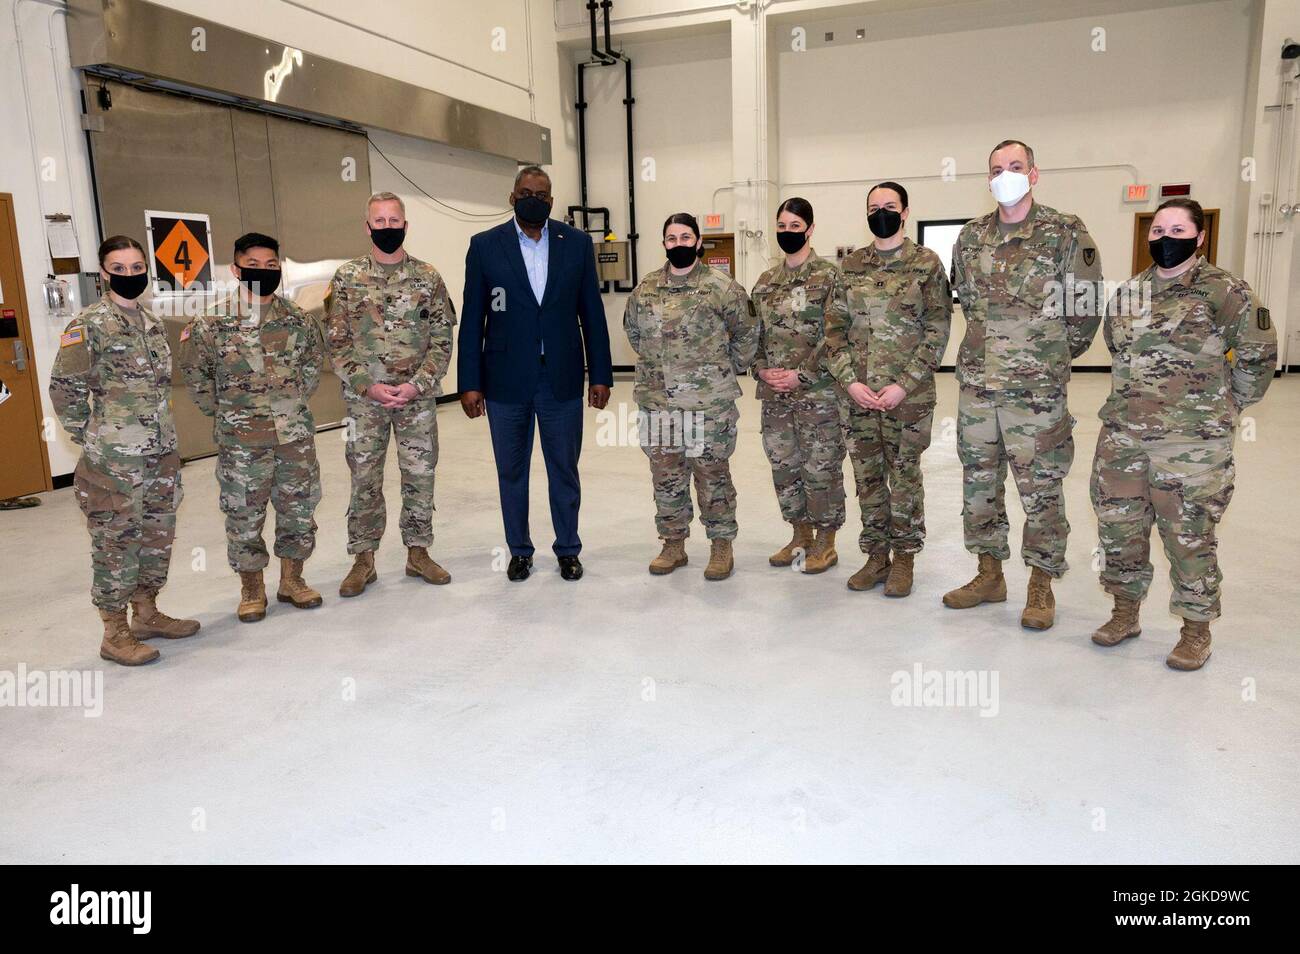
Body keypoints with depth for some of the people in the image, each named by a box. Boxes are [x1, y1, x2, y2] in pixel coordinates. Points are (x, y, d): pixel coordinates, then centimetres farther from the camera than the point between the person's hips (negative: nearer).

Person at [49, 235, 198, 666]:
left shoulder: (152, 322, 12)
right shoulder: (89, 325, -10)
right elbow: (64, 387, -10)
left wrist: (161, 430, 15)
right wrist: (89, 436, -5)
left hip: (161, 452, 7)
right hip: (114, 459, -7)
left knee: (158, 535, 15)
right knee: (116, 542, 1)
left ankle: (146, 614, 30)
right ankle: (115, 633, 12)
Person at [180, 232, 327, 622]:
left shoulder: (298, 319, 3)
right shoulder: (212, 323, -6)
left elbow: (314, 363, 16)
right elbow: (195, 375, 3)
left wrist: (294, 403, 9)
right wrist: (225, 414, 2)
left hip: (296, 435, 3)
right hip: (241, 443, -3)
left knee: (299, 509, 10)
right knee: (244, 515, 6)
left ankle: (292, 579, 27)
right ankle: (252, 589, 22)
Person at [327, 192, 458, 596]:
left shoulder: (427, 277, 2)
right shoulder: (346, 277, 2)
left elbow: (442, 341, 1)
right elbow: (337, 342, 1)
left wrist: (416, 385, -11)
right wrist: (368, 386, -11)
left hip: (418, 397, 1)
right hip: (364, 399, 0)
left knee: (420, 476, 7)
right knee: (364, 479, 5)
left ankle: (418, 552, 22)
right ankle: (363, 560, 17)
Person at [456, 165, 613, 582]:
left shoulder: (577, 243, 3)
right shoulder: (485, 246, 1)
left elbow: (591, 313, 4)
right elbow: (472, 320, 0)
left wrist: (601, 374, 1)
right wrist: (470, 383, -4)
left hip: (562, 380, 0)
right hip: (506, 381, 0)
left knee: (564, 470, 10)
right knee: (511, 472, 11)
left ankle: (568, 549, 25)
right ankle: (519, 550, 27)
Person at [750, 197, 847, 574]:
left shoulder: (828, 275, -5)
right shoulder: (766, 280, 12)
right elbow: (755, 332, 15)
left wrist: (802, 374, -16)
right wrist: (762, 369, -2)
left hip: (817, 390, -6)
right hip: (774, 392, 6)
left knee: (820, 466, 1)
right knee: (783, 464, 12)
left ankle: (825, 542, 16)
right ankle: (800, 535, 28)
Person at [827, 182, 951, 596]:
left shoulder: (926, 263, -2)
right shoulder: (851, 266, 8)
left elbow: (937, 331, -6)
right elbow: (835, 328, 6)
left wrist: (904, 385, -14)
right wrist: (850, 381, -7)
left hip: (909, 394, -3)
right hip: (858, 393, 4)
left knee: (904, 476, 4)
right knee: (867, 476, 9)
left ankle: (903, 559, 18)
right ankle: (877, 556, 23)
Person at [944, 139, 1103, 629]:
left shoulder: (1066, 234, -5)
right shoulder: (971, 237, 8)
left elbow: (1086, 311, -1)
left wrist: (1048, 359, 7)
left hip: (1036, 390, -4)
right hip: (976, 385, 5)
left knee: (1041, 488, 3)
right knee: (979, 482, 11)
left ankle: (1041, 585, 16)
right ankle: (989, 575, 25)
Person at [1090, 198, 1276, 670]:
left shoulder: (1223, 290, -7)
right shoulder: (1128, 293, 10)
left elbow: (1257, 352, -1)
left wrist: (1226, 405, 6)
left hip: (1192, 443, -5)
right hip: (1122, 436, 5)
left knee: (1189, 534, 2)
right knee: (1118, 525, 11)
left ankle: (1196, 629, 19)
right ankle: (1125, 612, 30)